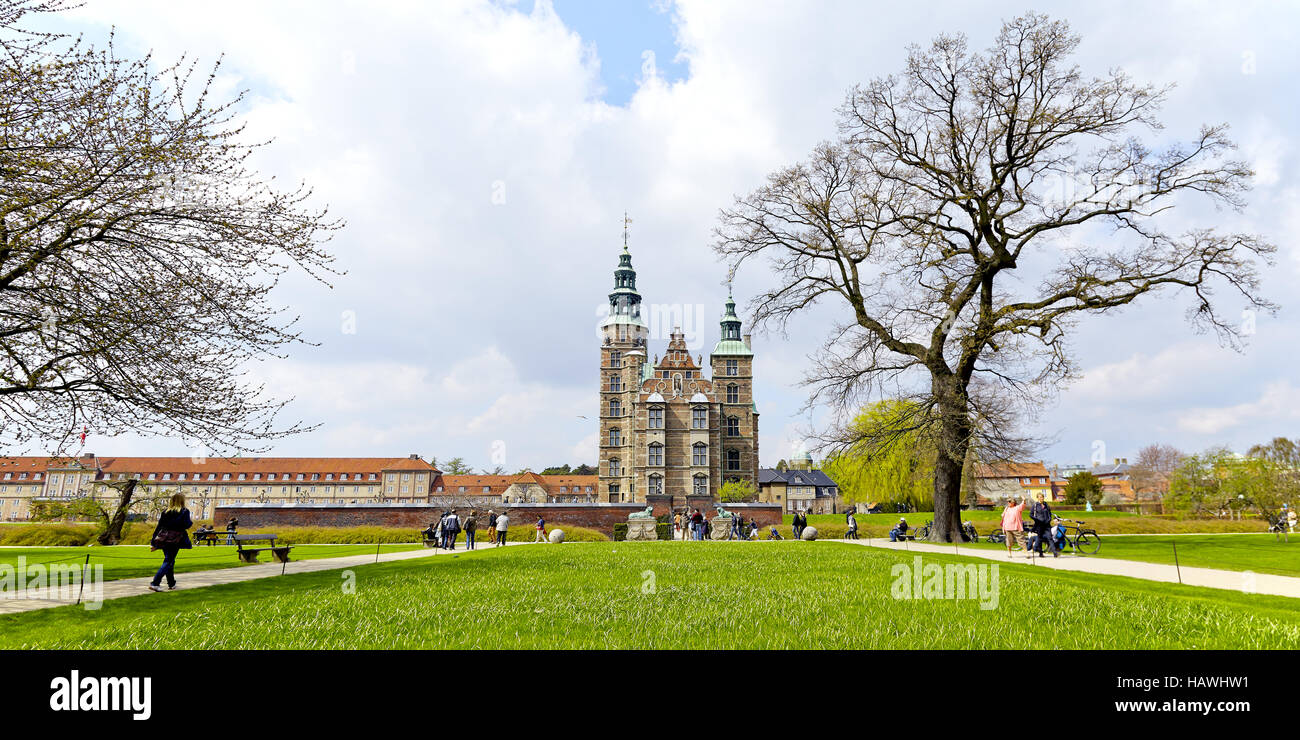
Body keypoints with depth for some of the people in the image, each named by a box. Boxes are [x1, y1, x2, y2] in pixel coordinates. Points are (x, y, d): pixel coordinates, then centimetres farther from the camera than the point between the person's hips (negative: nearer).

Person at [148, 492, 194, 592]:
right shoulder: (185, 511, -4)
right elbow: (186, 525, -13)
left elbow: (159, 526, 10)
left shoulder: (166, 511, 11)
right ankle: (155, 583, -16)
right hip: (174, 539, -6)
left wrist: (153, 542, 13)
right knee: (168, 562, -4)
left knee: (170, 561, 18)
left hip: (163, 538, 6)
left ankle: (171, 584, 26)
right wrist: (191, 522, 11)